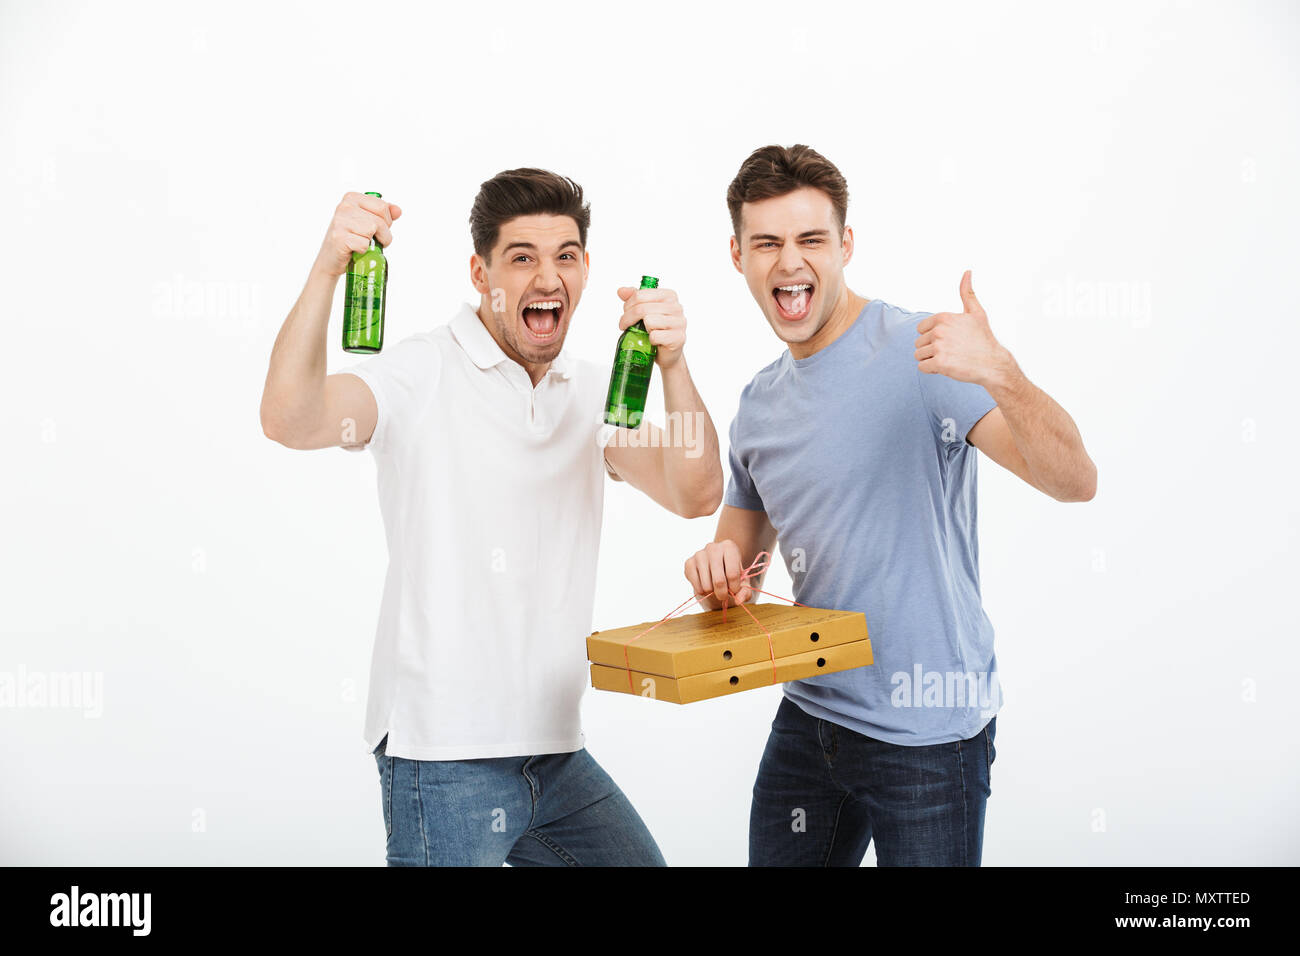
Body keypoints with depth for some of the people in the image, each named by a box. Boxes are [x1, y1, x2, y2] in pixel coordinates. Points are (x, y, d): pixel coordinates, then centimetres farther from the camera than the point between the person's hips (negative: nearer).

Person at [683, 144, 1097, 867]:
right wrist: (722, 567, -5)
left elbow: (1074, 482, -22)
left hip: (929, 730, -6)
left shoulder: (922, 354, -13)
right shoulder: (758, 405, 8)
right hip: (809, 718, 6)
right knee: (776, 860, 15)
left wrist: (1000, 374, -39)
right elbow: (741, 550, 19)